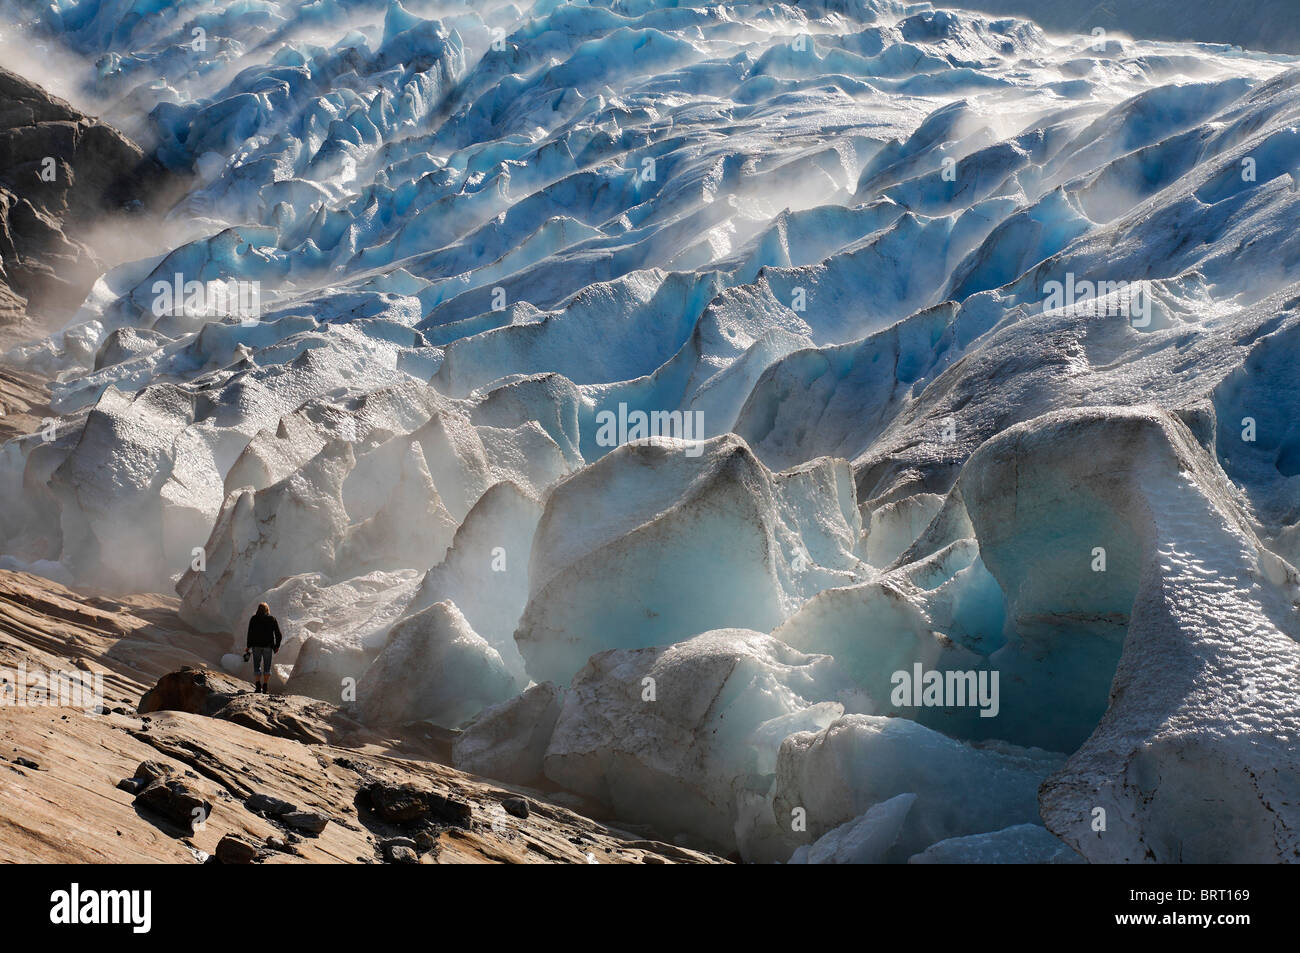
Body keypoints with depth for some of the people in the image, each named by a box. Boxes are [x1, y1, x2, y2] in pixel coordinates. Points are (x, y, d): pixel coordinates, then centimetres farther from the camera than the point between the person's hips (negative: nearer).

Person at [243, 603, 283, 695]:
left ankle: (258, 685, -7)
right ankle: (265, 687, 3)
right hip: (268, 646, 1)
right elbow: (278, 634, 2)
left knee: (256, 666, 7)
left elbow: (250, 633, -4)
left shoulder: (254, 619, 1)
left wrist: (248, 646, 1)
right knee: (267, 667, 8)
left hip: (256, 646, -1)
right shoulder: (272, 619, 3)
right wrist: (277, 646, 11)